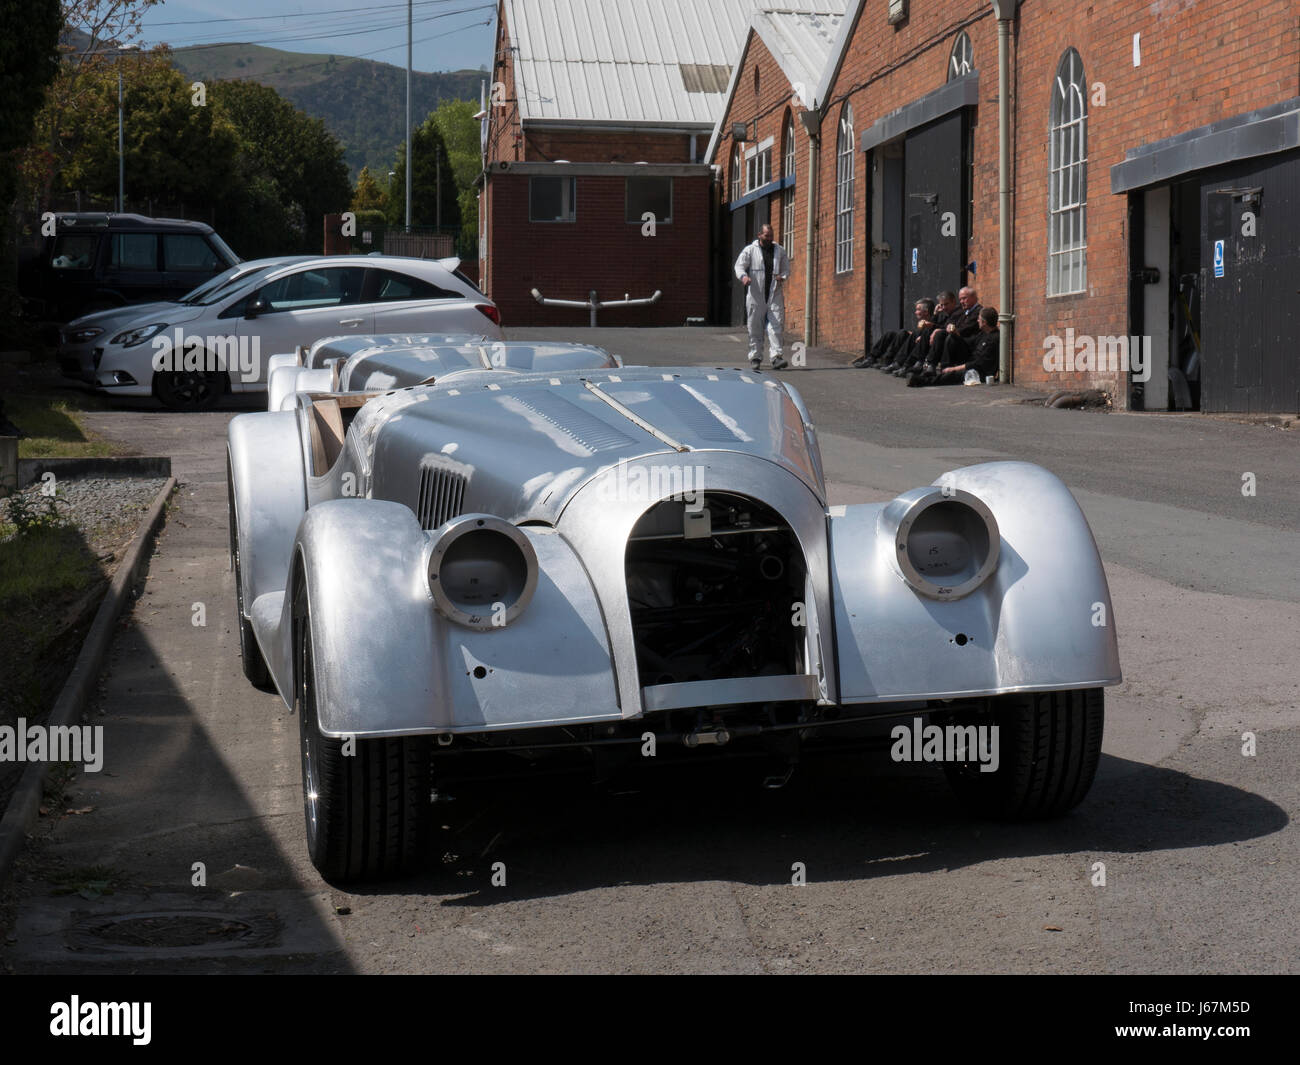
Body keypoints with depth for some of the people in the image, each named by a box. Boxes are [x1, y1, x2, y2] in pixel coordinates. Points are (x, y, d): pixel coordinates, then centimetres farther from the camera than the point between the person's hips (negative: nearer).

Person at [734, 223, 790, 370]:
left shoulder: (780, 251, 14)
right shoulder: (750, 250, 5)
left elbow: (786, 269, 19)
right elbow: (739, 265, -3)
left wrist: (782, 277, -5)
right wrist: (743, 276, -26)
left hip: (775, 296, 2)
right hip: (756, 296, -1)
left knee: (776, 327, -9)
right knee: (755, 329, 3)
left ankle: (777, 357, -12)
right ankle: (755, 358, 12)